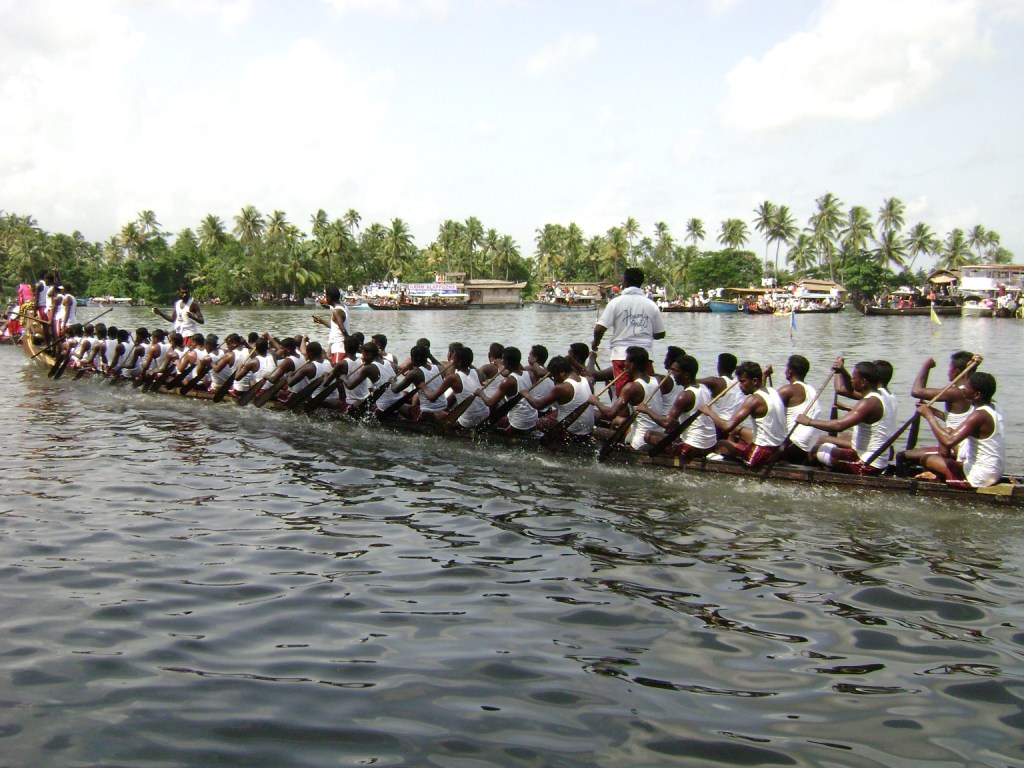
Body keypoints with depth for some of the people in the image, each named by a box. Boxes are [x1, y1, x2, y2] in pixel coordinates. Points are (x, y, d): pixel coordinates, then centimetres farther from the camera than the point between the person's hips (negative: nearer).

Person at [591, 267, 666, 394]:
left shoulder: (616, 302, -3)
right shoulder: (651, 305, 4)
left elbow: (599, 329, -8)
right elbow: (660, 334, 8)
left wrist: (595, 343, 13)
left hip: (621, 355, -2)